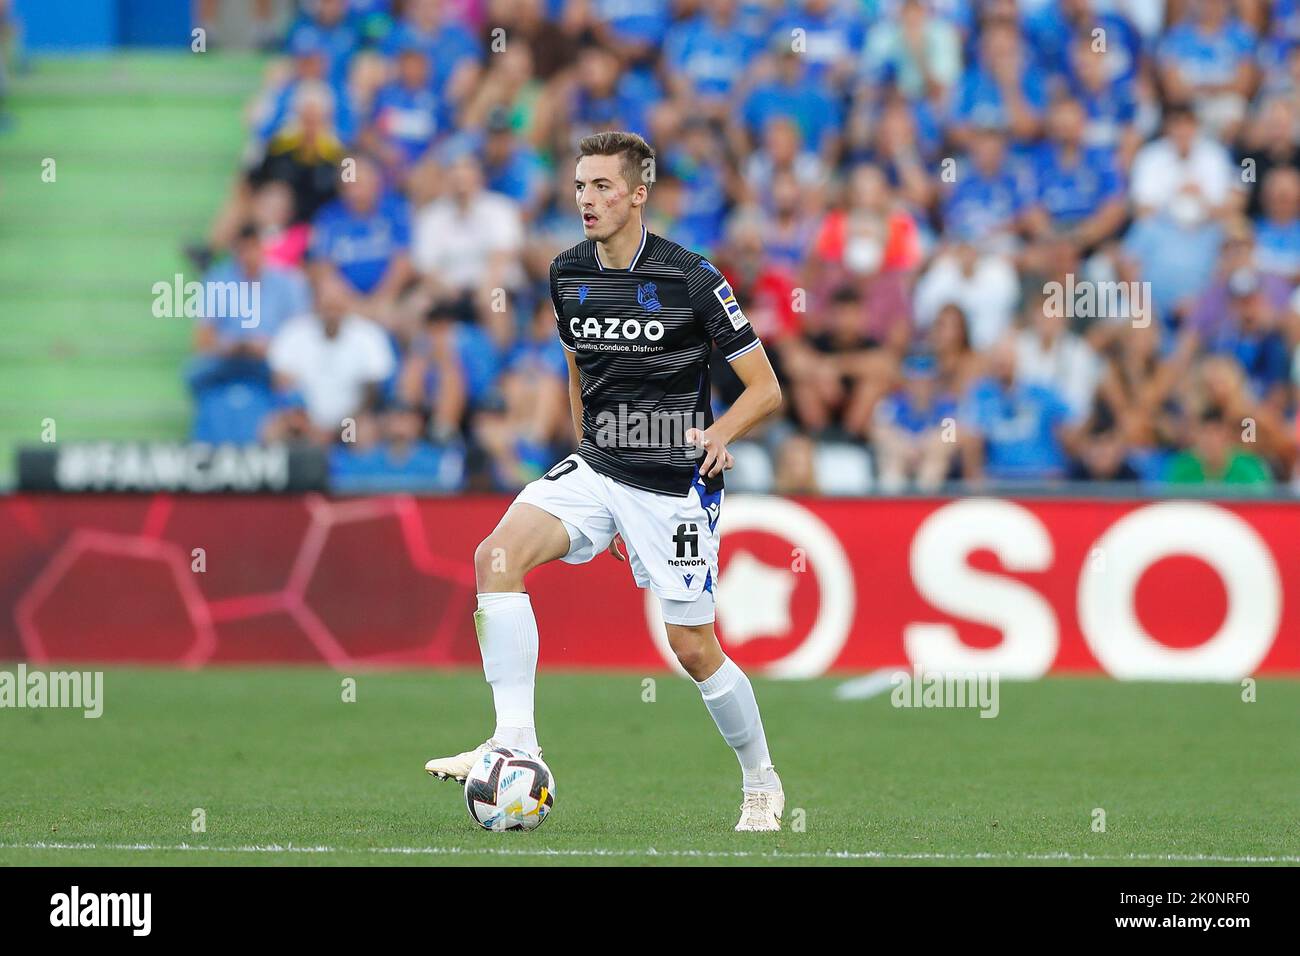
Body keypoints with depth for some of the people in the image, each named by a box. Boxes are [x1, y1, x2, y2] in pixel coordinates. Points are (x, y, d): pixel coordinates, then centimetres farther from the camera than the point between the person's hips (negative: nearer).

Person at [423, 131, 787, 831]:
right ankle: (515, 742, -22)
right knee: (497, 554, -20)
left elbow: (765, 388, -8)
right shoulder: (567, 276, 5)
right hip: (595, 468, 5)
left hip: (674, 485, -5)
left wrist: (720, 432, -26)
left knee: (693, 649, 0)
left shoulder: (691, 278, -12)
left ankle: (761, 784, 24)